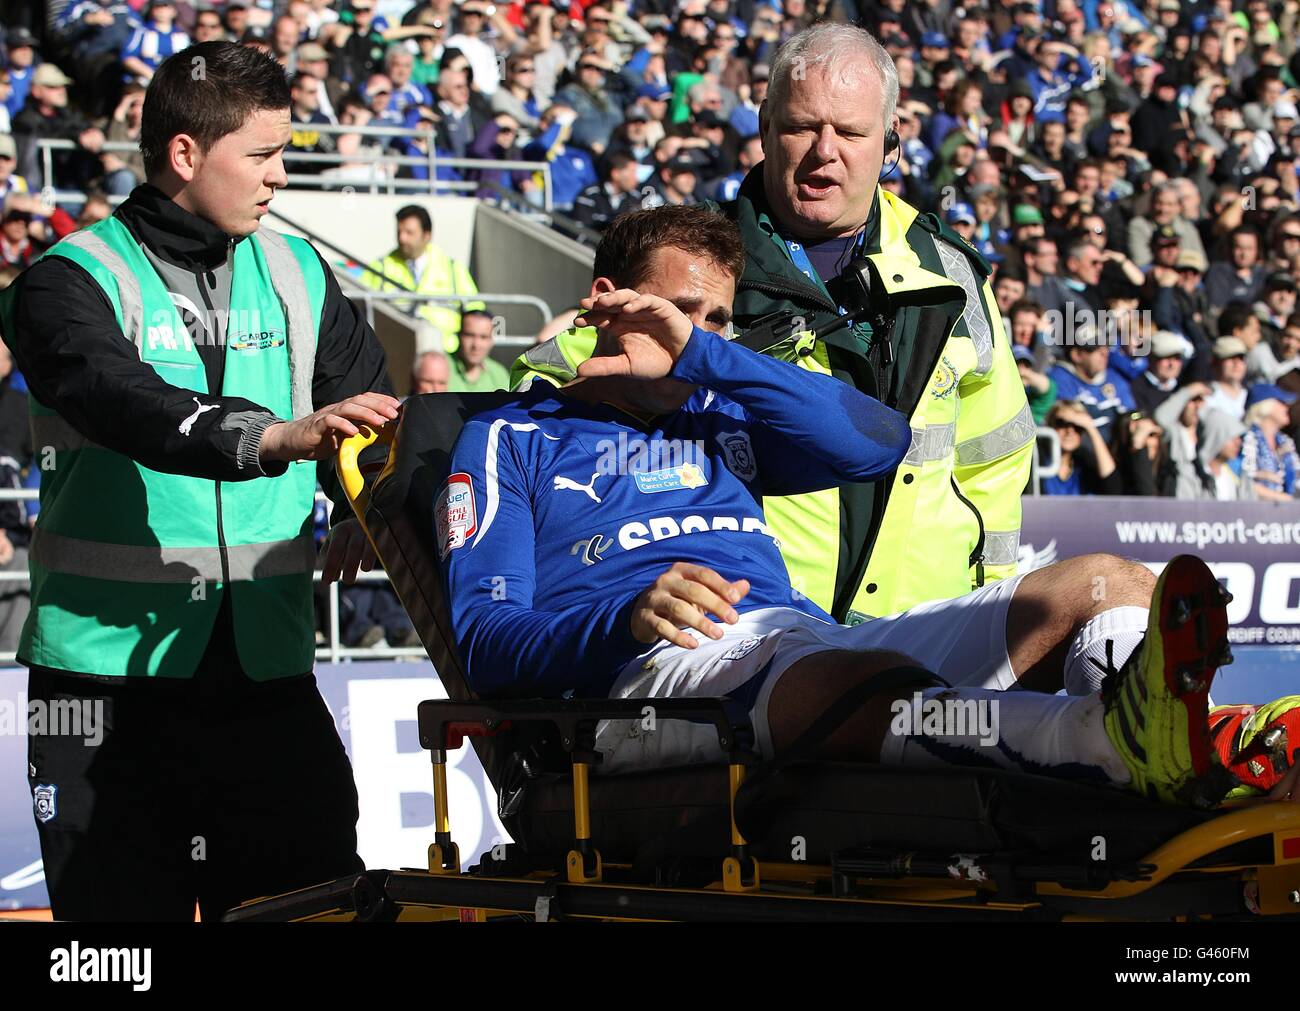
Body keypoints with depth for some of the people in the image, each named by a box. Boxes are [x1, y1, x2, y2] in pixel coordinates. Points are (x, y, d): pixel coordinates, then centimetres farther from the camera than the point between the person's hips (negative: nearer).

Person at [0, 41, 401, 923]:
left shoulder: (298, 276, 13)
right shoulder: (73, 282, -4)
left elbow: (372, 414, 14)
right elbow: (128, 404, -24)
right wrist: (277, 436, -39)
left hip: (267, 669, 4)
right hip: (109, 663, -4)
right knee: (121, 910, -1)